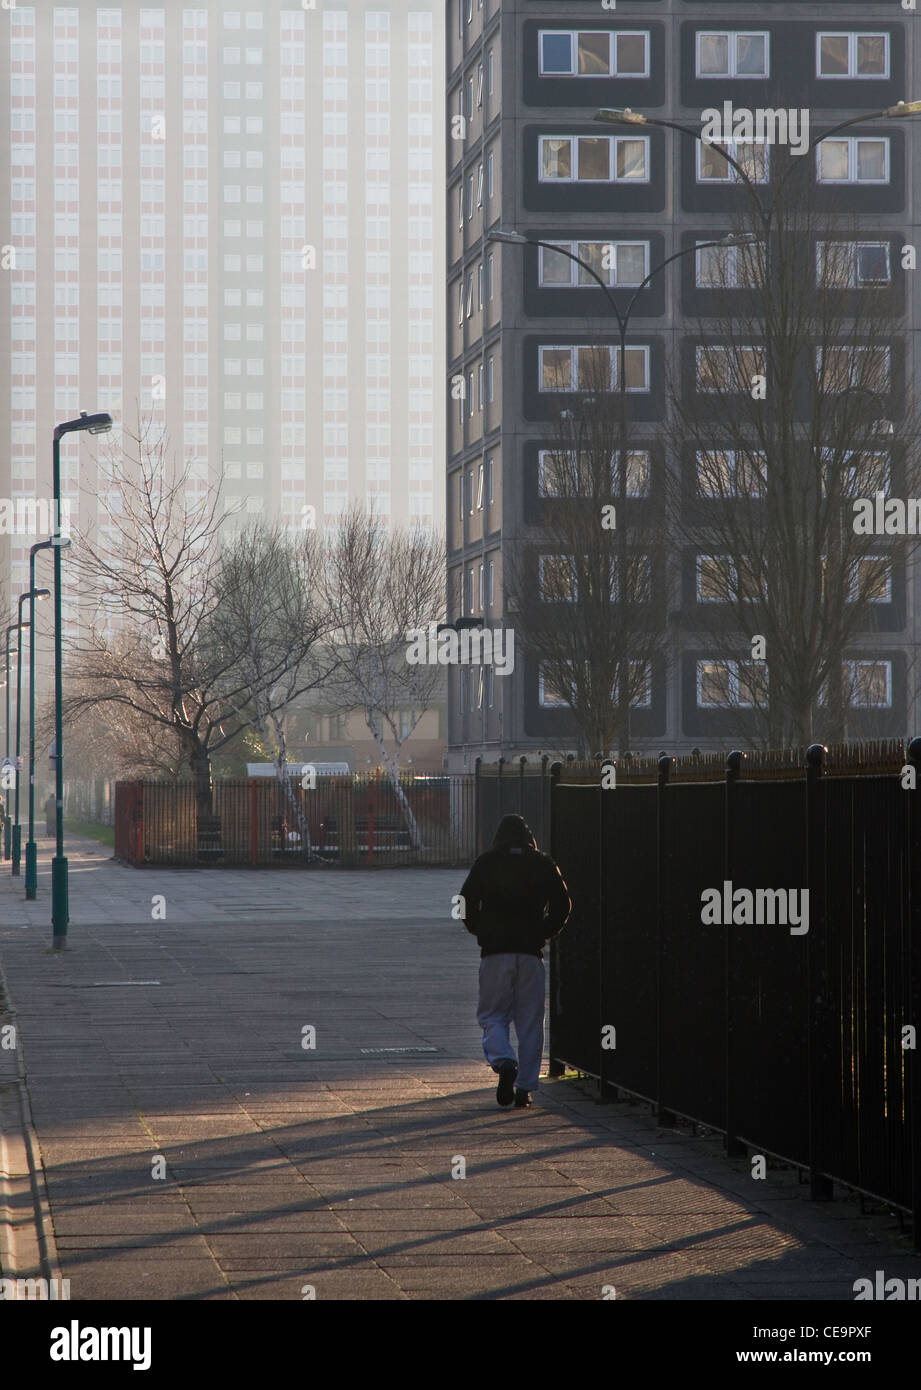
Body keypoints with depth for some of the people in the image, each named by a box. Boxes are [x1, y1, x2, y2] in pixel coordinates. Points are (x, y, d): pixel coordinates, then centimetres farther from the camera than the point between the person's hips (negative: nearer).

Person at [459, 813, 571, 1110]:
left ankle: (503, 1062, -21)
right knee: (530, 1022, 7)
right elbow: (562, 904, -2)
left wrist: (480, 932, 11)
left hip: (495, 952, -1)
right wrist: (544, 934, 9)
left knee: (492, 1016, 7)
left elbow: (467, 902, -3)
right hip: (531, 952, 1)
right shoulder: (543, 865, 5)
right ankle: (525, 1088, 4)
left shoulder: (486, 863, 3)